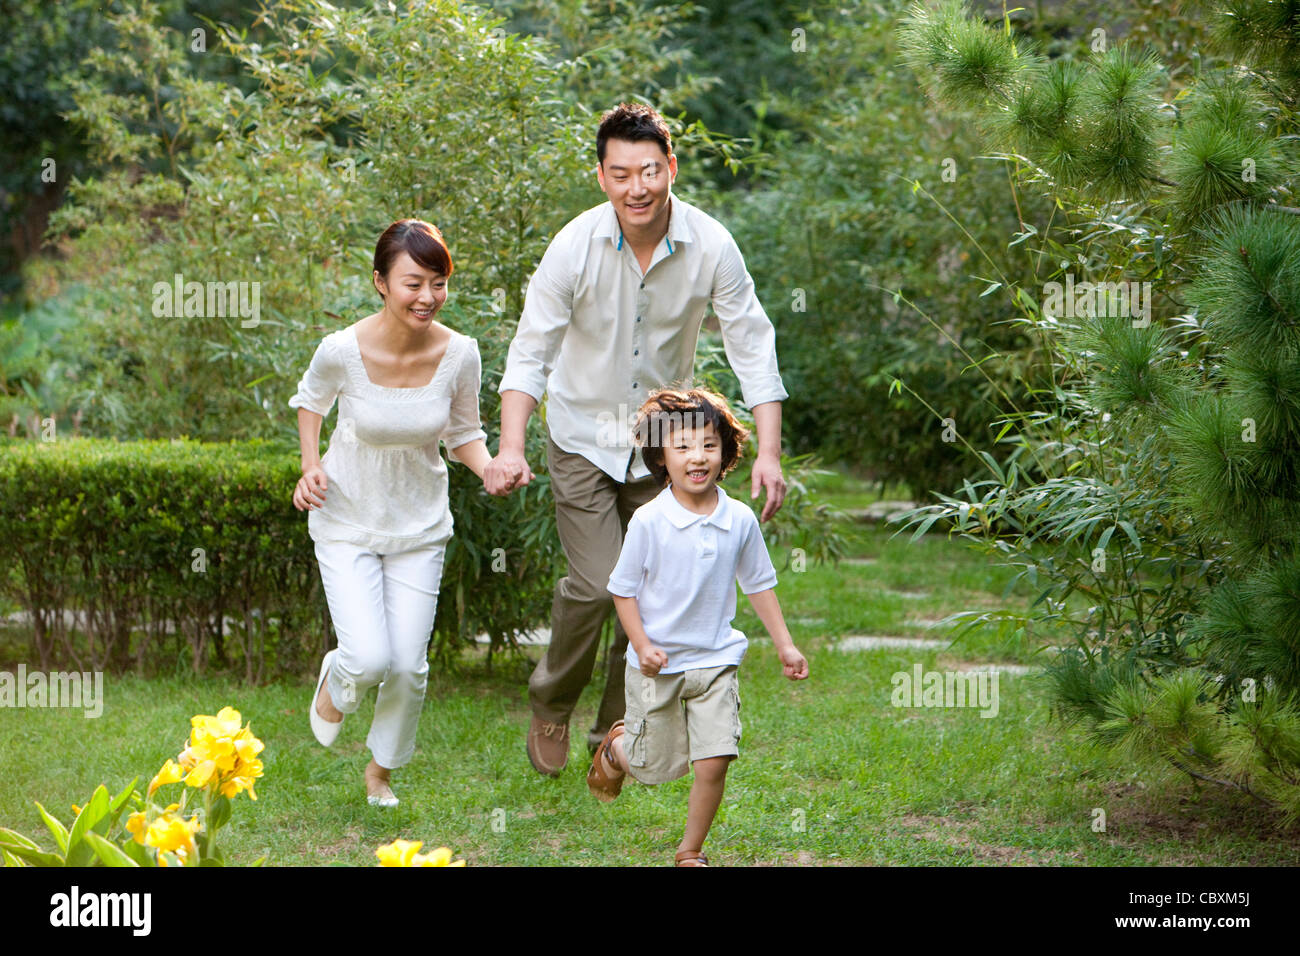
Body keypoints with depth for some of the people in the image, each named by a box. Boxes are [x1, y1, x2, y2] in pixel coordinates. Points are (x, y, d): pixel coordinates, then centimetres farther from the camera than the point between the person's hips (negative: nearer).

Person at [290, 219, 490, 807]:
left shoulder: (459, 355, -17)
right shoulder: (343, 350, -23)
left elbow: (464, 434, 1)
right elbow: (311, 399, 2)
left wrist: (492, 469, -19)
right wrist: (310, 466, -12)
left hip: (419, 524, 2)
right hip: (347, 521, -2)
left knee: (408, 668, 2)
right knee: (370, 659, -15)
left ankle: (382, 769, 32)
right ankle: (337, 682, 24)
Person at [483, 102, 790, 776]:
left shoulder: (710, 247, -15)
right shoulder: (575, 246, -19)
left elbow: (753, 346, -10)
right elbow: (531, 349, -15)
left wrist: (768, 453, -19)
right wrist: (510, 447, -27)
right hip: (584, 437, -2)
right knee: (596, 583, -14)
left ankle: (617, 734, 22)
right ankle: (551, 706, 13)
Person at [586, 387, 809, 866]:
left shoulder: (740, 519, -3)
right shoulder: (648, 522, -13)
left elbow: (759, 584, 10)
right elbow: (623, 589, -5)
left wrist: (784, 645, 10)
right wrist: (642, 645, -15)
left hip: (715, 660, 2)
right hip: (657, 663, -2)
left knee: (714, 762, -7)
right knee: (655, 766, 9)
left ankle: (691, 850, 13)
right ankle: (616, 746, 45)